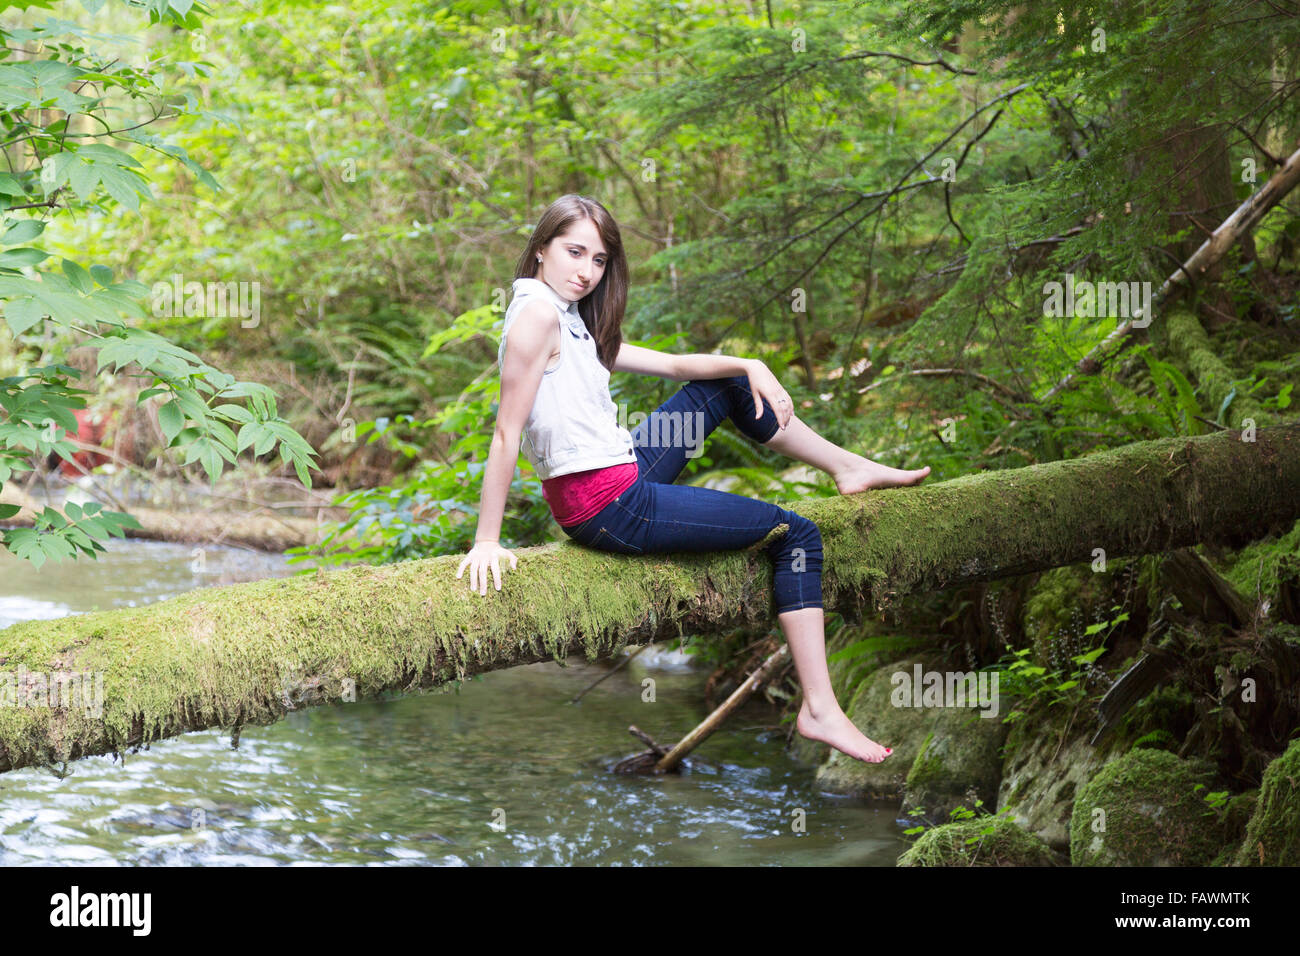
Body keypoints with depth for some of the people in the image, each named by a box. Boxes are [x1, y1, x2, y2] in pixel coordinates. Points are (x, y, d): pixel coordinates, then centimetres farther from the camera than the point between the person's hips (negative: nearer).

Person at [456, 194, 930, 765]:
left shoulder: (574, 323, 13)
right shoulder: (538, 313, -18)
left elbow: (672, 365, 13)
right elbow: (507, 433, -21)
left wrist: (750, 366, -2)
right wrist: (486, 542, -23)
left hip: (622, 481, 10)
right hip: (606, 508, -10)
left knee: (728, 385, 21)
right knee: (796, 534, 0)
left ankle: (847, 467, 35)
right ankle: (820, 711, 0)